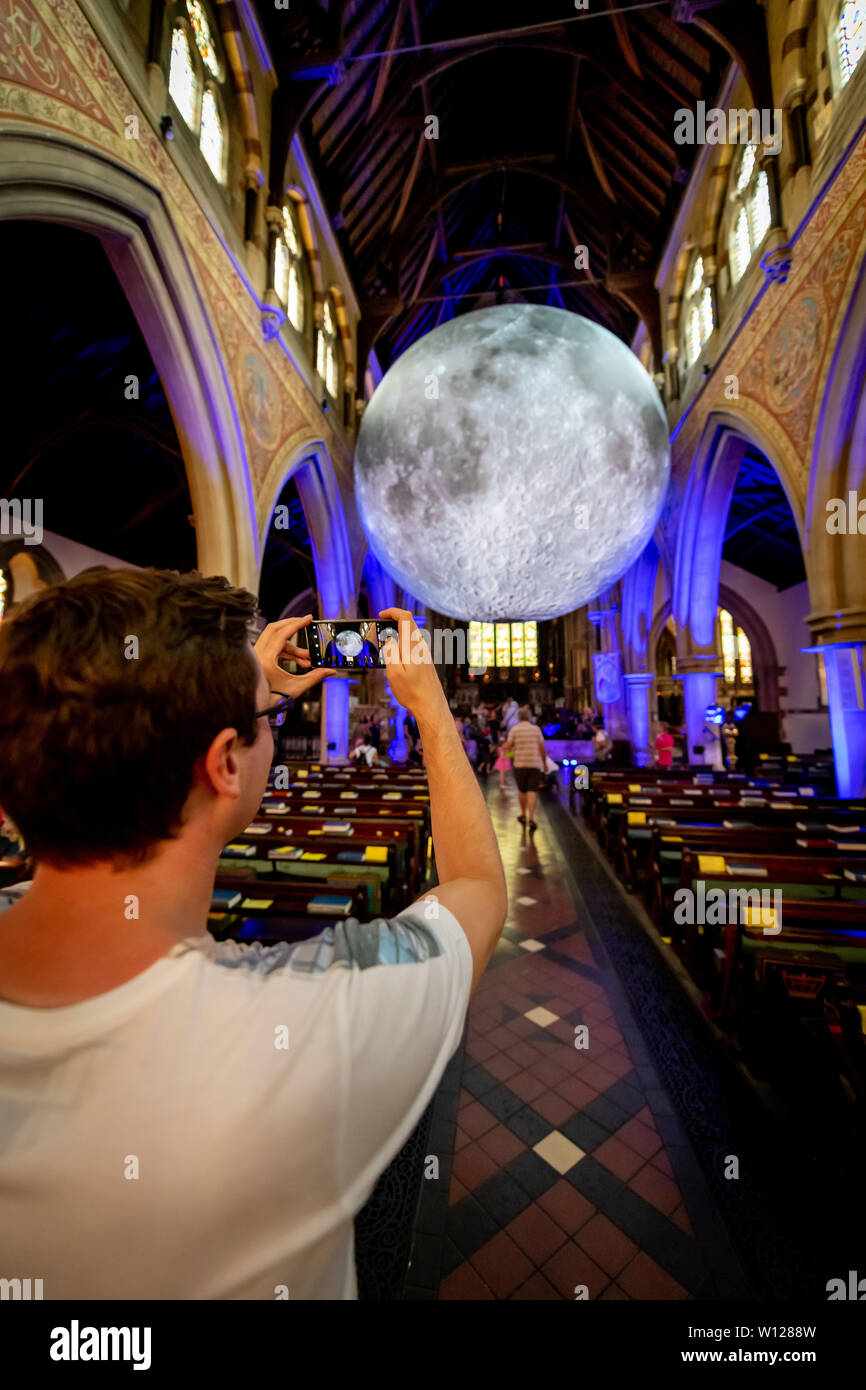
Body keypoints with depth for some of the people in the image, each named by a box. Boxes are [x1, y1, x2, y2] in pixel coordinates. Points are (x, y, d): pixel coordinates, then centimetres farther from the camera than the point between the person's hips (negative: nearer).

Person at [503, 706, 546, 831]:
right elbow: (542, 748, 1)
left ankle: (523, 815, 27)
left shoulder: (515, 729, -1)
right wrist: (544, 762, 13)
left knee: (521, 790, 16)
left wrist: (506, 748, 17)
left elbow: (508, 746, -6)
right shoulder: (536, 729, 3)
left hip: (520, 764, 0)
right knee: (532, 792, -1)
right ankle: (531, 819, -10)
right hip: (535, 764, 0)